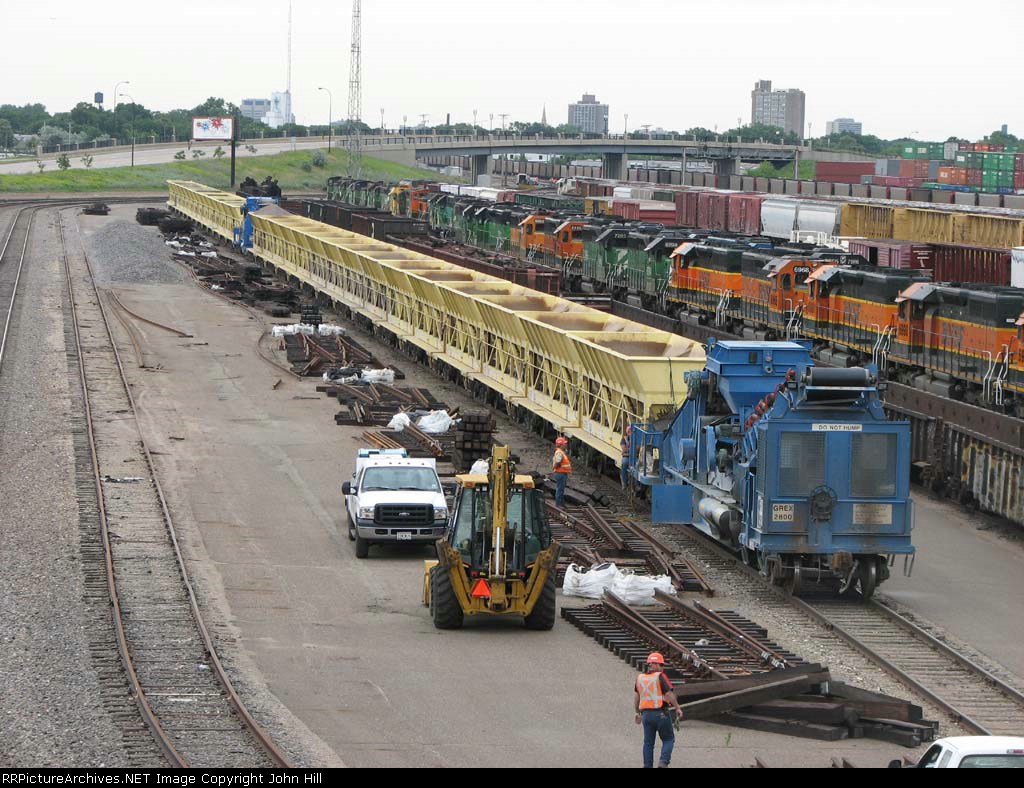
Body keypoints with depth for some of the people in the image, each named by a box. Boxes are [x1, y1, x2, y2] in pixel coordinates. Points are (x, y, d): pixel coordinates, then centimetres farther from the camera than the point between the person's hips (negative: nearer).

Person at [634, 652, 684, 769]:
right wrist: (677, 708, -4)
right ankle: (663, 762, -11)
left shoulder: (640, 678, 9)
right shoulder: (660, 677, -9)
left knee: (648, 743, 11)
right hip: (661, 713, -5)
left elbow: (636, 697, 16)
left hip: (646, 714, 5)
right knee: (668, 739, 6)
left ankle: (647, 766, 8)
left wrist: (638, 713, 25)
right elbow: (669, 694, -14)